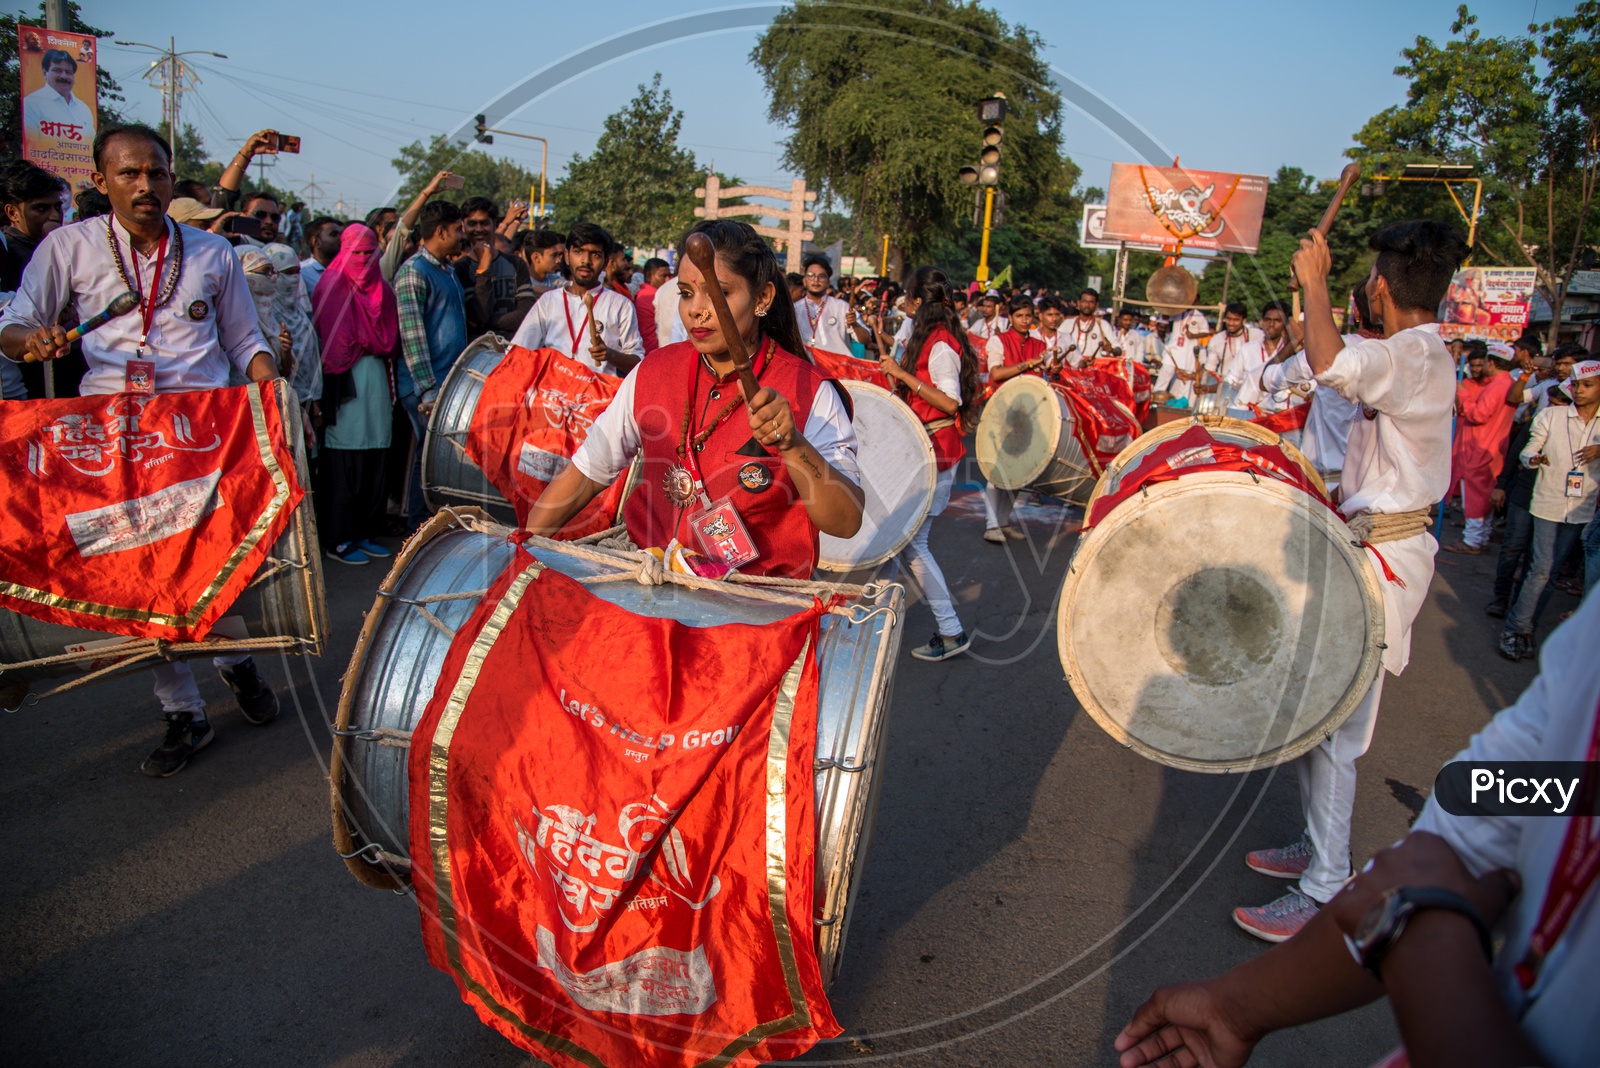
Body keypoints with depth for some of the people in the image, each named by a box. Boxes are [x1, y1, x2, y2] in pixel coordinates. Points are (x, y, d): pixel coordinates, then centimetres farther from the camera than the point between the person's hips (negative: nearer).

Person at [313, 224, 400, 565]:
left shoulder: (381, 289, 18)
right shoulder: (332, 285, 0)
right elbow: (330, 342, -6)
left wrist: (366, 345, 4)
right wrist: (370, 346, -3)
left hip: (376, 378, 6)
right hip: (345, 382, -6)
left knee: (375, 459, 4)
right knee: (343, 462, -6)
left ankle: (365, 532, 12)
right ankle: (337, 540, -1)